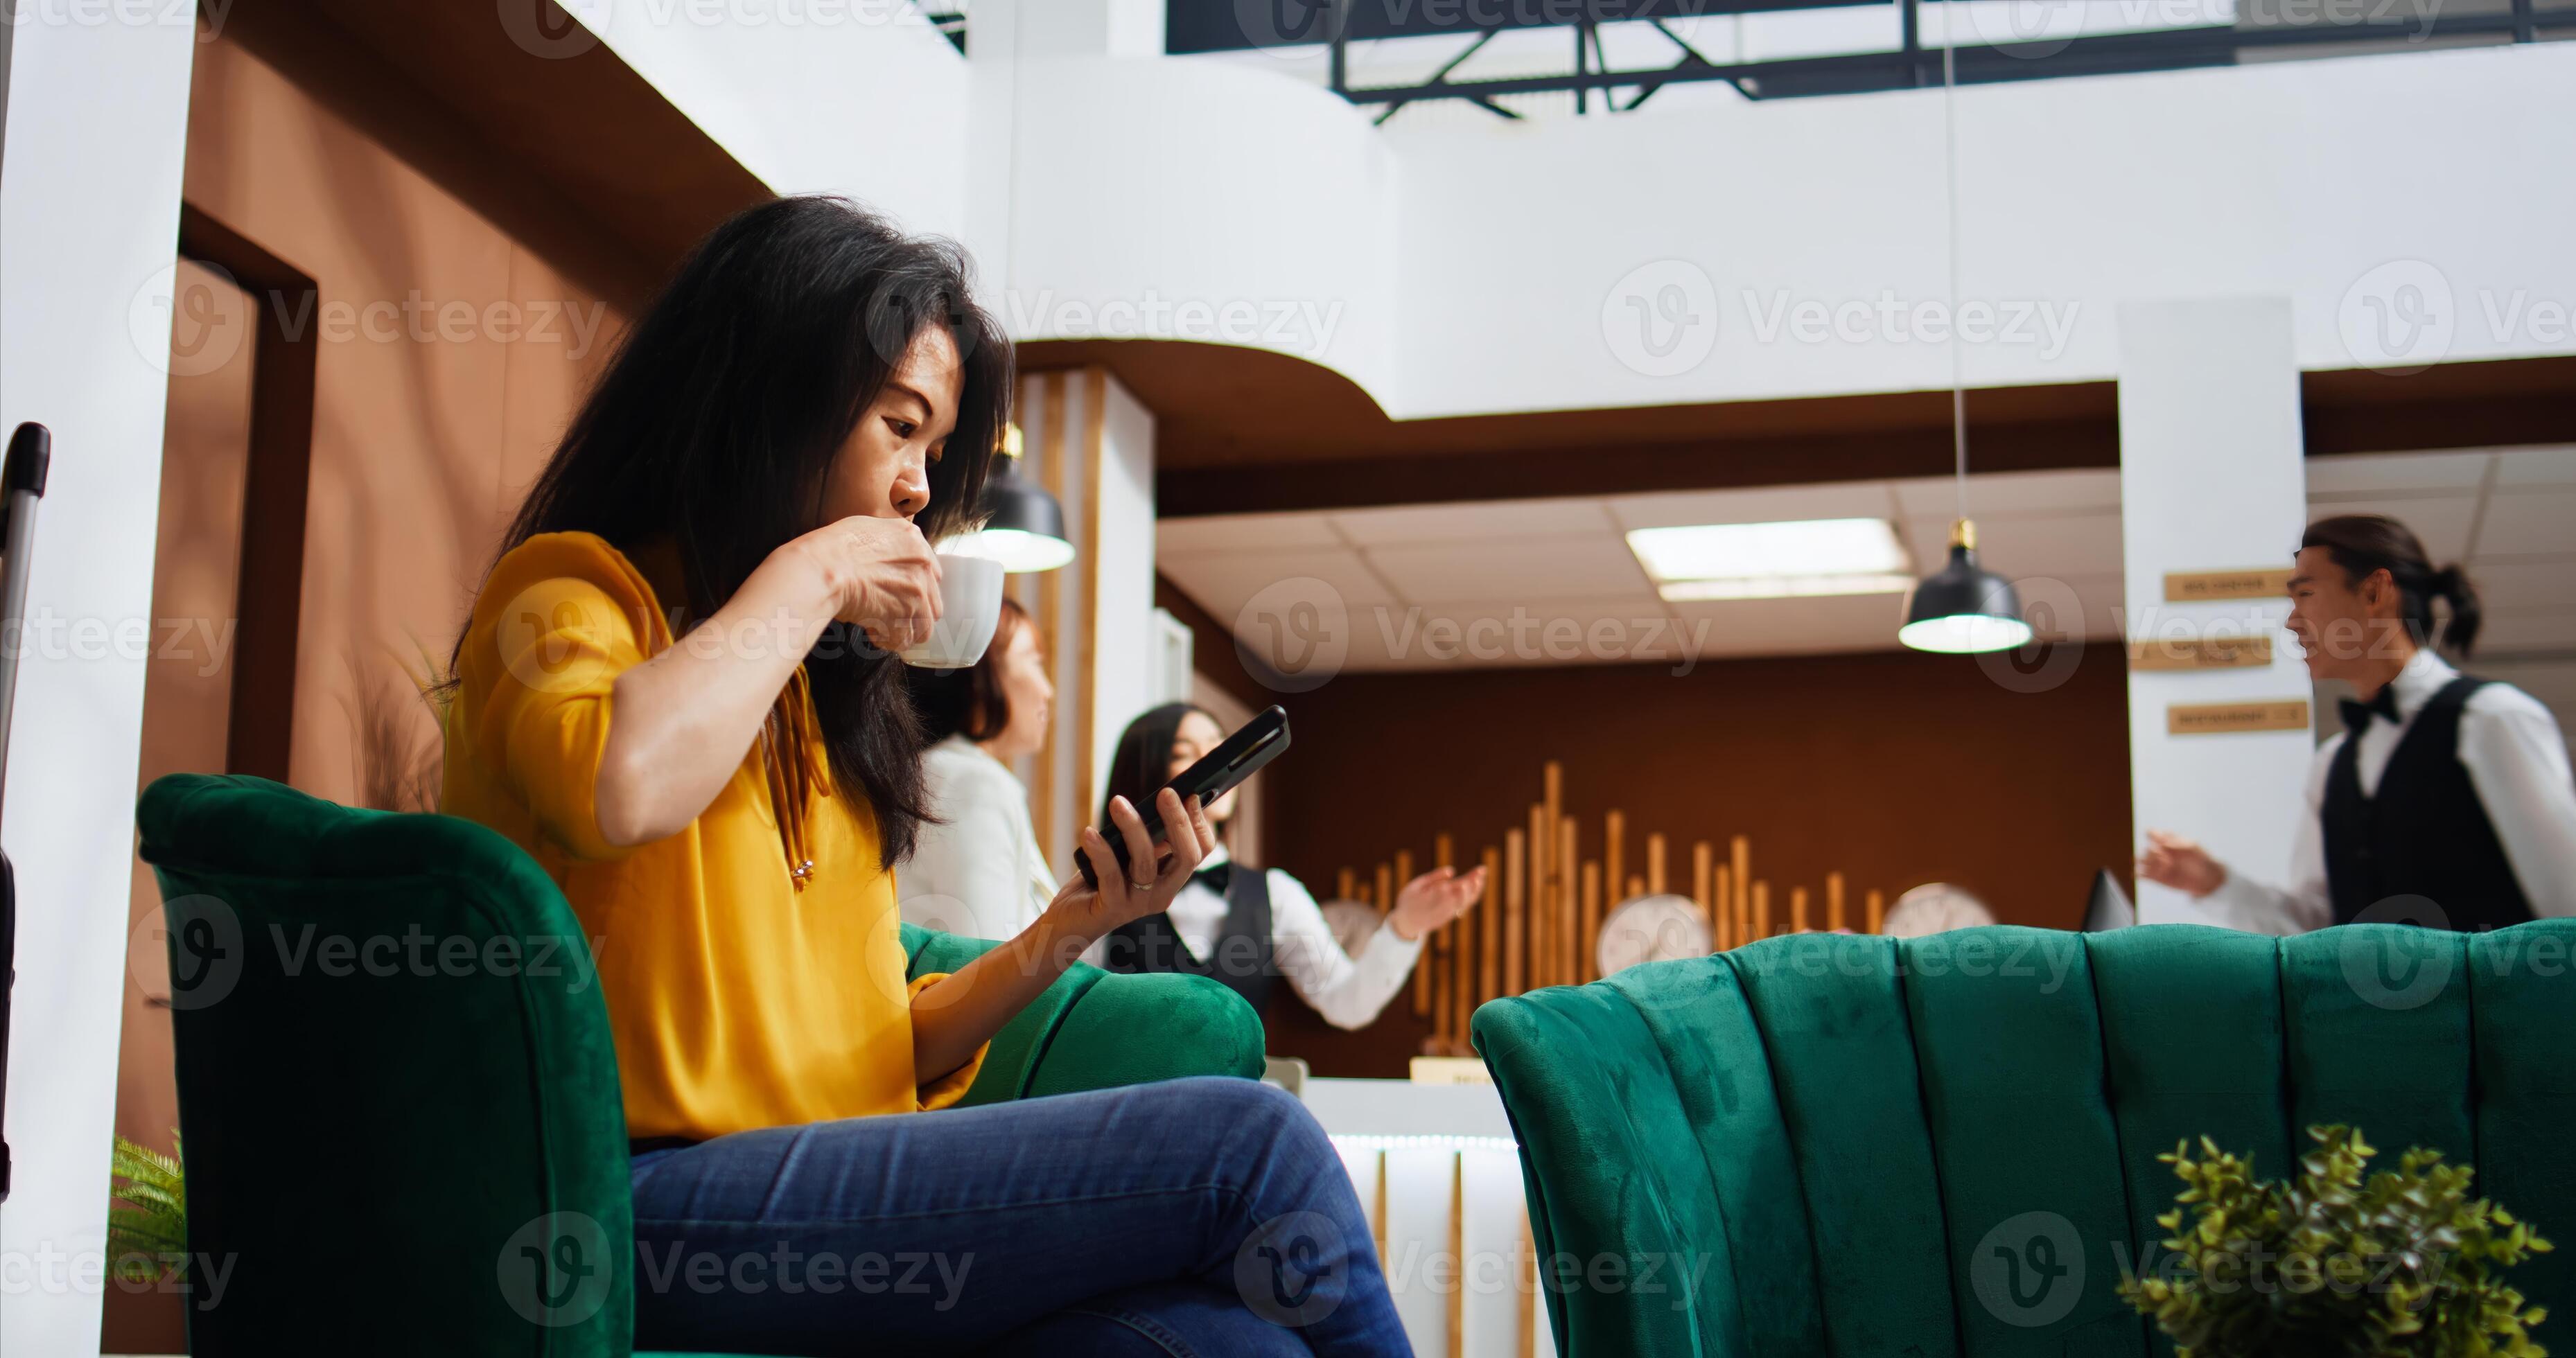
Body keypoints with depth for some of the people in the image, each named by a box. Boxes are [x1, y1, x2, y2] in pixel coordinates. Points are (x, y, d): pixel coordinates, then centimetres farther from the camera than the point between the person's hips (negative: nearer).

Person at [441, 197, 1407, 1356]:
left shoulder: (814, 695, 25)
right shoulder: (575, 589, 3)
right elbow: (619, 786, -25)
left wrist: (1061, 935, 5)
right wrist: (808, 575, -9)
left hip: (831, 1205, 7)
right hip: (653, 1206, -7)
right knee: (1246, 1141, -20)